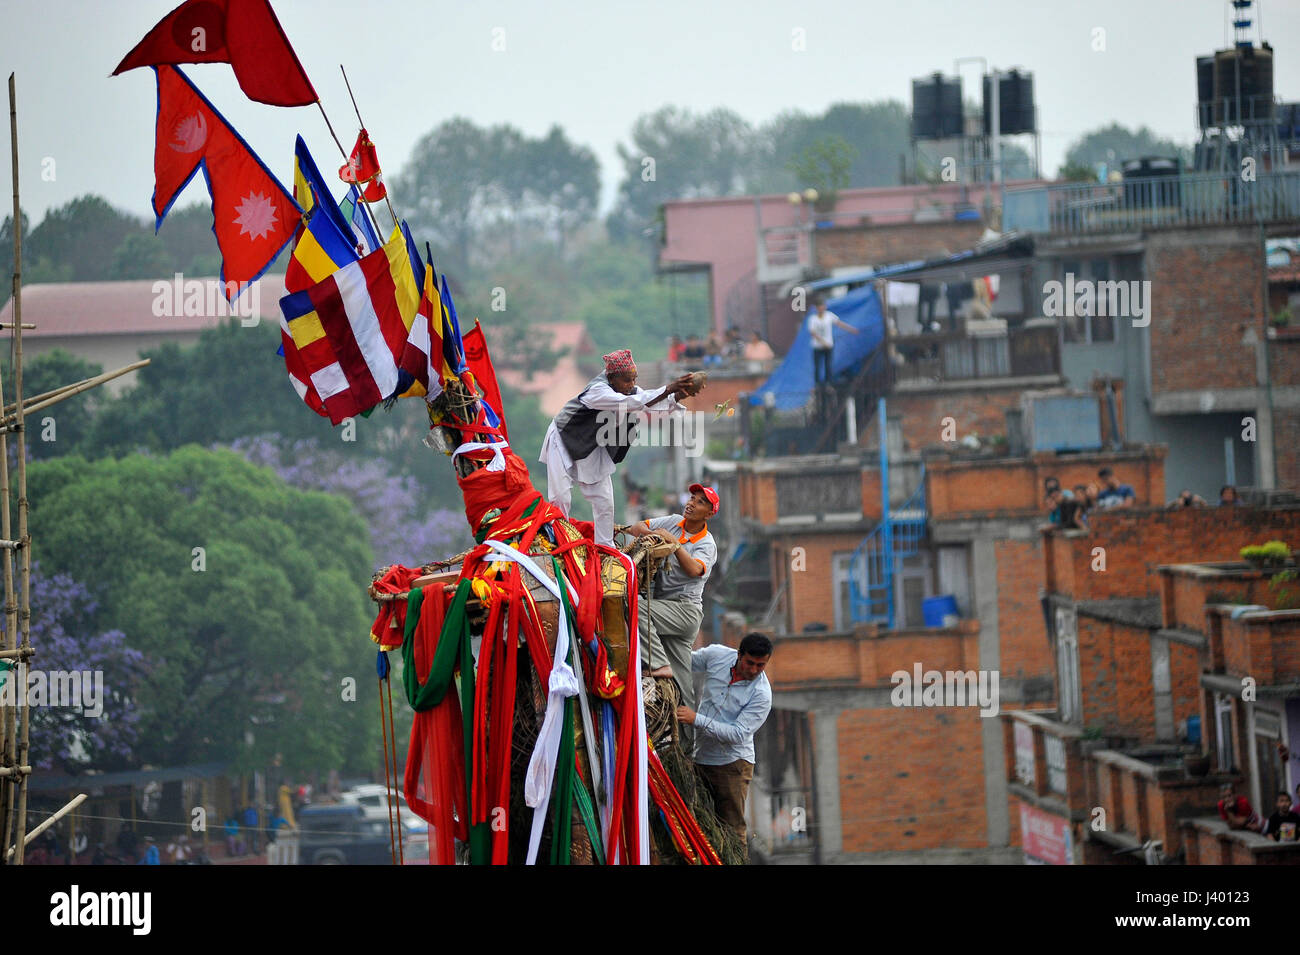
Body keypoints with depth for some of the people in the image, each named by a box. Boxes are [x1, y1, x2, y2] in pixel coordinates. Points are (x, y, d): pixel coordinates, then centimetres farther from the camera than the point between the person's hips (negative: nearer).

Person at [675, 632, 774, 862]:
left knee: (732, 830, -5)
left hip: (732, 763, -4)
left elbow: (738, 734, -24)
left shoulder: (761, 694, -17)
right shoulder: (716, 655, -4)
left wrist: (696, 719, -28)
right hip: (699, 755, 4)